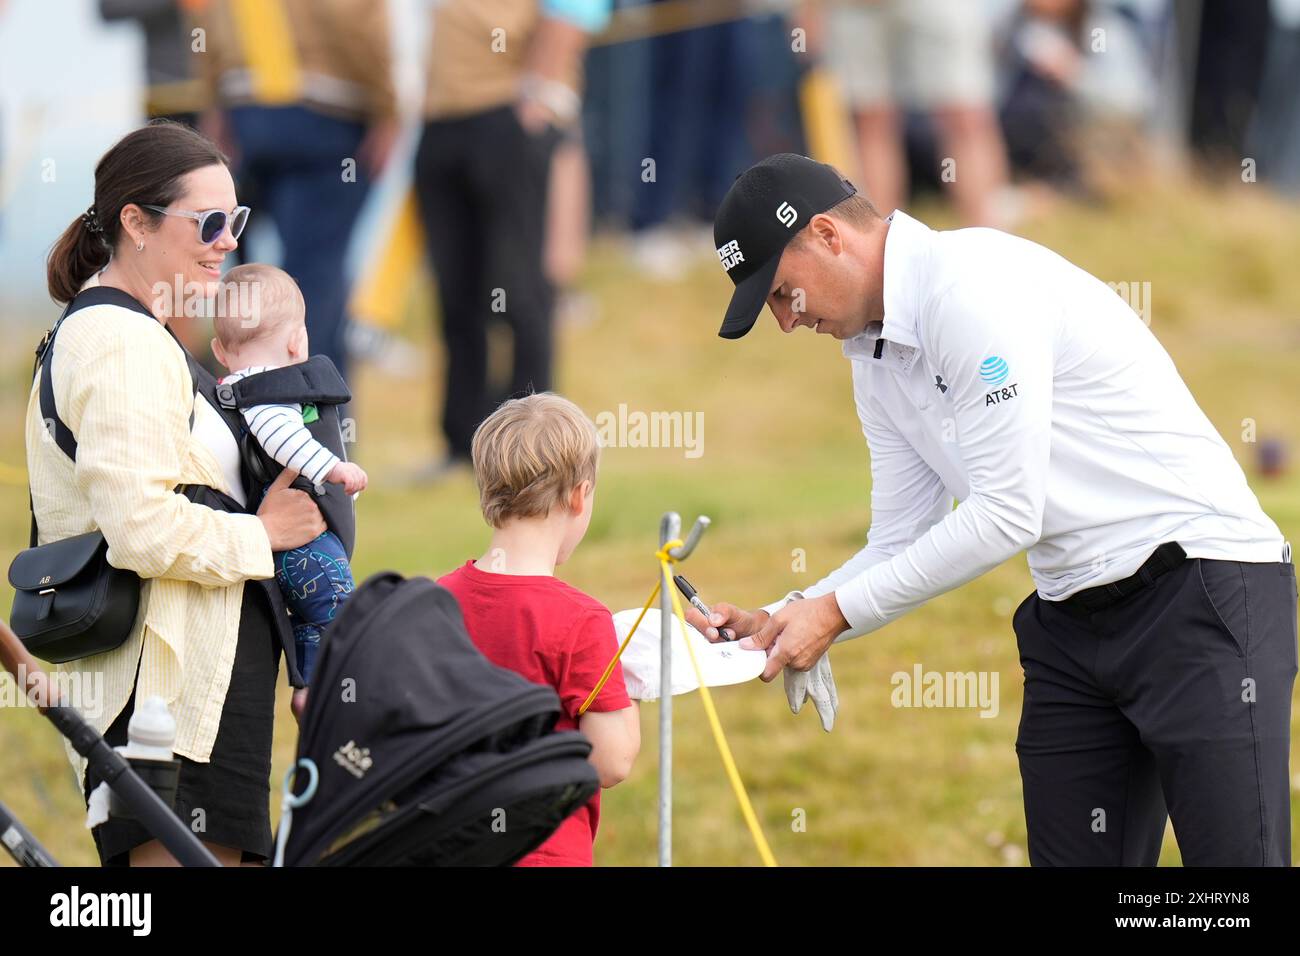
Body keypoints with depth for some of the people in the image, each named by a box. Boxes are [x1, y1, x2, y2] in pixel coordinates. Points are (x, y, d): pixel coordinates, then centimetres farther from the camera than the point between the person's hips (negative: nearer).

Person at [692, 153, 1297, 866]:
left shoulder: (971, 281, -16)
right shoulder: (875, 360, 14)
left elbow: (1007, 514, -20)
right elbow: (901, 544, 17)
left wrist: (837, 610, -14)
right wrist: (776, 622, 1)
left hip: (1199, 586, -10)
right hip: (1073, 616, 10)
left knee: (1234, 867, -13)